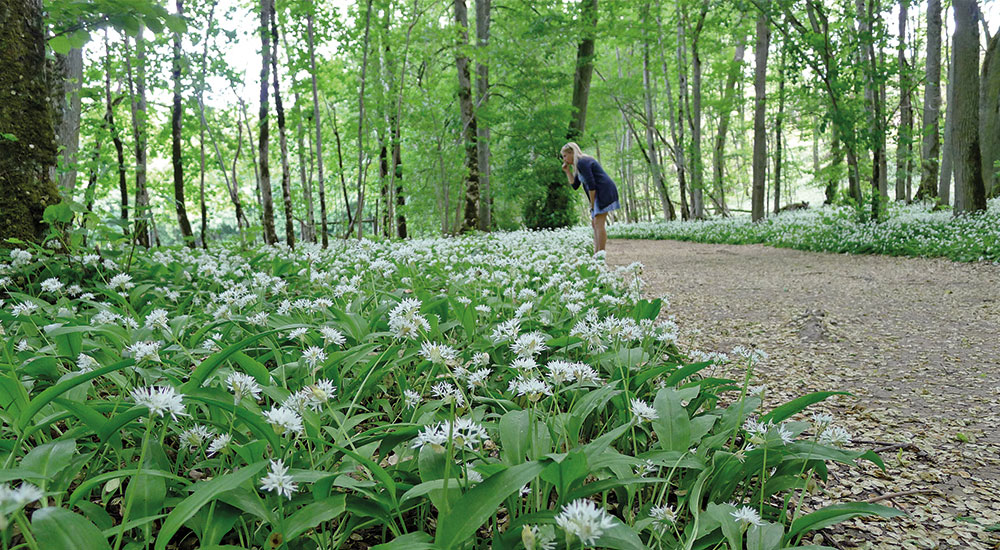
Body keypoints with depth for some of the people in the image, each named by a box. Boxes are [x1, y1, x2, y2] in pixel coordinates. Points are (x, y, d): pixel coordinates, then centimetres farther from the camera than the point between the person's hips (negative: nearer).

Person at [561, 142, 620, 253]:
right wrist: (567, 171, 13)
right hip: (600, 194, 11)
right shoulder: (578, 164, 19)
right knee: (594, 223, 10)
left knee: (599, 224, -13)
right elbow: (575, 185, 21)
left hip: (605, 191, -11)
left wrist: (592, 204, -11)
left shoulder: (582, 162, -12)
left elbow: (591, 185, -18)